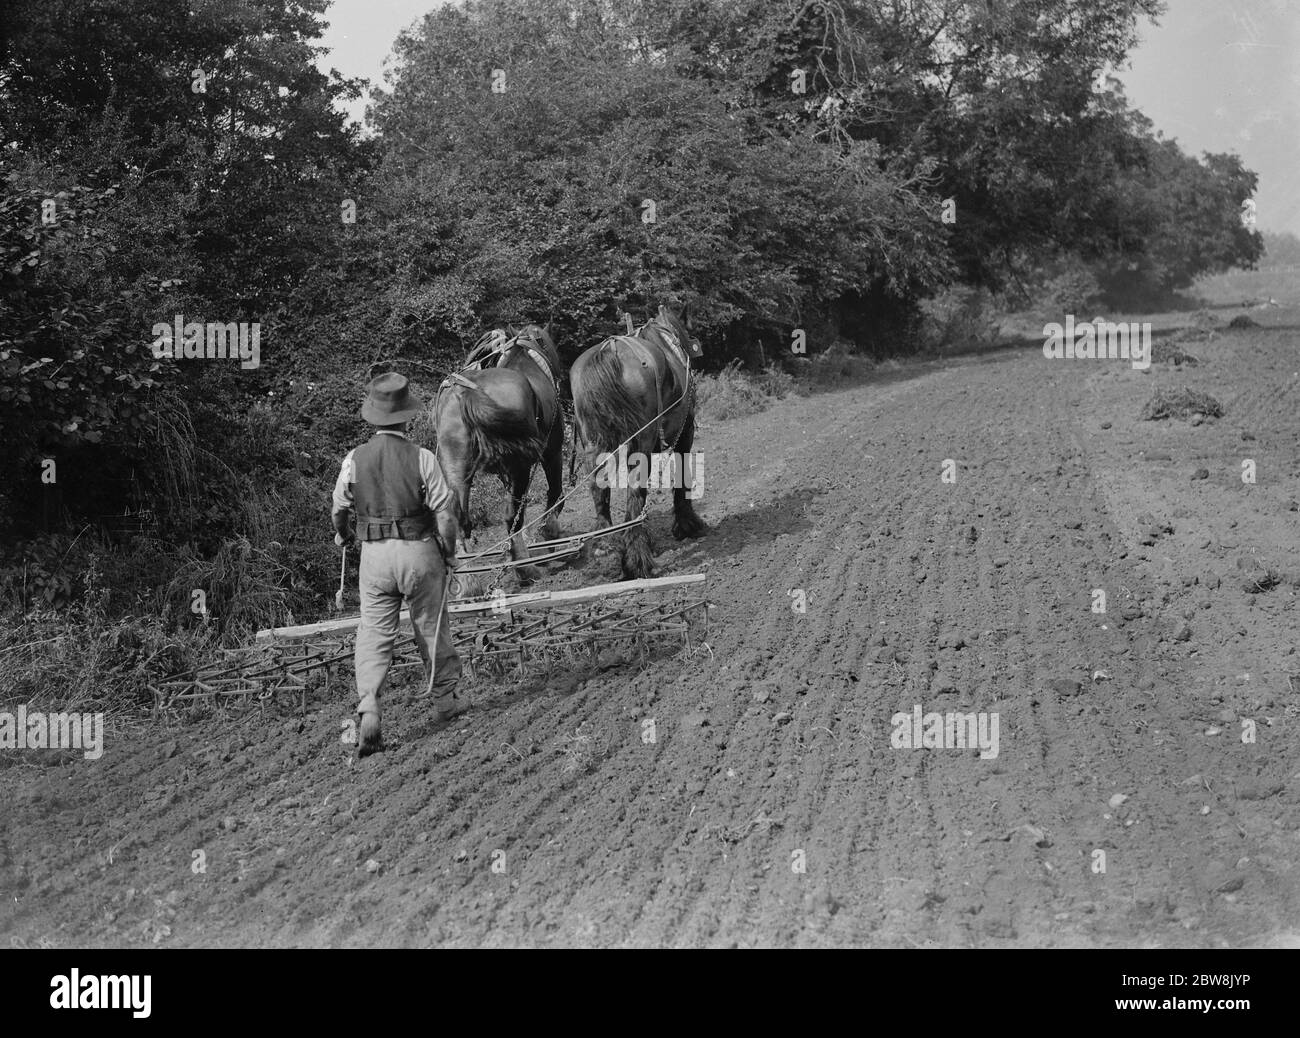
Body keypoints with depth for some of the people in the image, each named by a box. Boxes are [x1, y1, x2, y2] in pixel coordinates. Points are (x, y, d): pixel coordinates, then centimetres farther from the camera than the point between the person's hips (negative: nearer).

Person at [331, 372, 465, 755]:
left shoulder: (354, 459, -5)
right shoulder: (422, 458, -12)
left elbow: (340, 511, 6)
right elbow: (446, 511, -10)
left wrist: (343, 536, 28)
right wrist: (449, 552, 6)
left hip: (374, 555, 1)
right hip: (419, 552, -1)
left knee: (374, 633, 4)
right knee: (431, 628, 15)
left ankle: (368, 709, -11)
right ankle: (444, 699, 30)